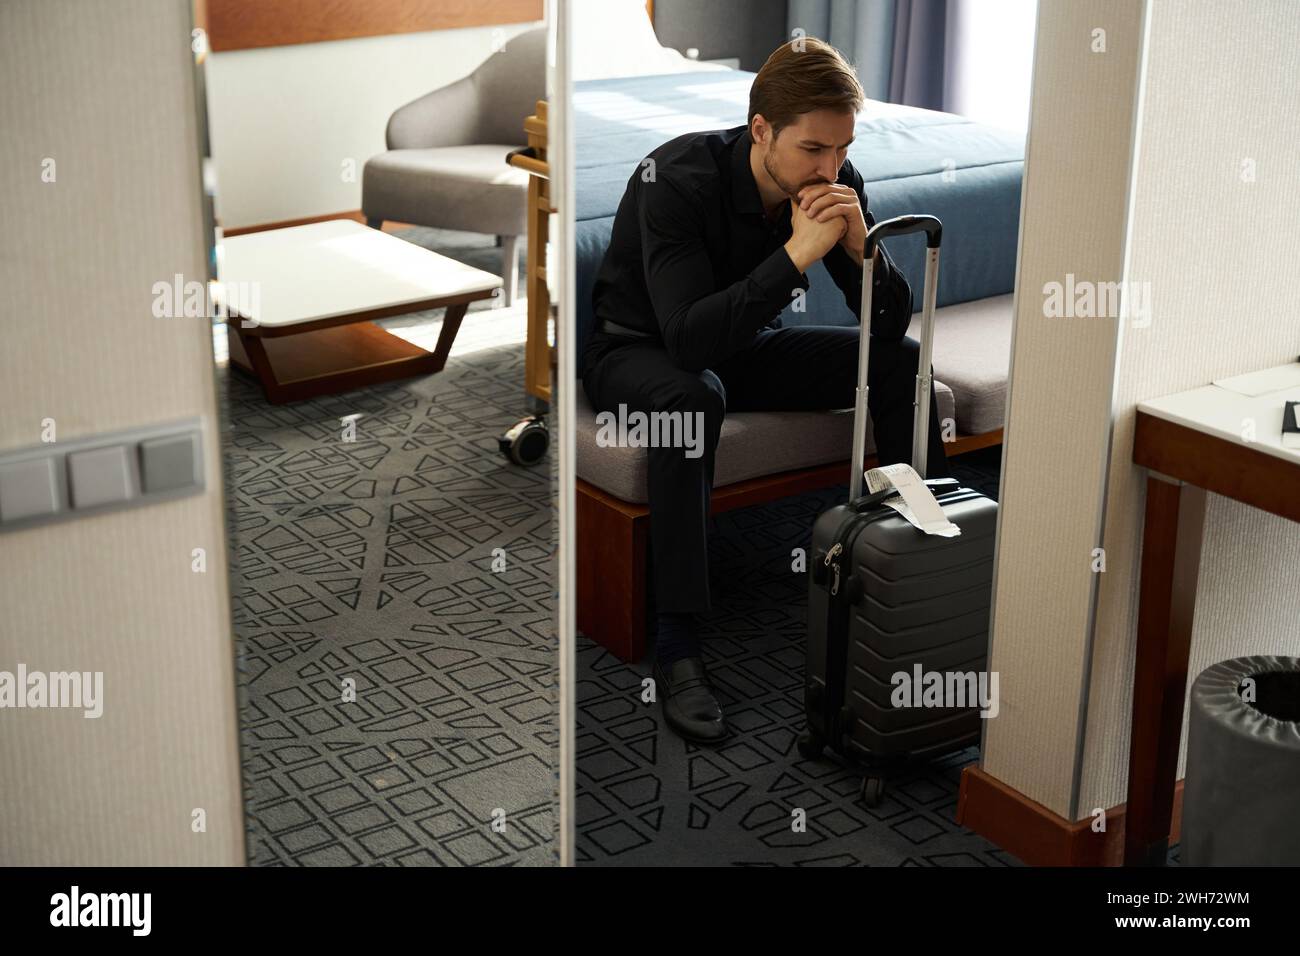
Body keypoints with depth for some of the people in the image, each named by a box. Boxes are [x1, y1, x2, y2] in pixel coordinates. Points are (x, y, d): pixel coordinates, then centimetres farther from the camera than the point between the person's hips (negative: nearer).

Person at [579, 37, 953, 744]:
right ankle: (676, 647, -35)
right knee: (692, 396, -39)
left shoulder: (836, 181, -14)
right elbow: (688, 339, -41)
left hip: (743, 345, 6)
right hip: (638, 349, -6)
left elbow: (890, 324, -11)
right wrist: (796, 254, -43)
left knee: (901, 361, -9)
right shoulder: (678, 180, -31)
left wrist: (861, 245, -30)